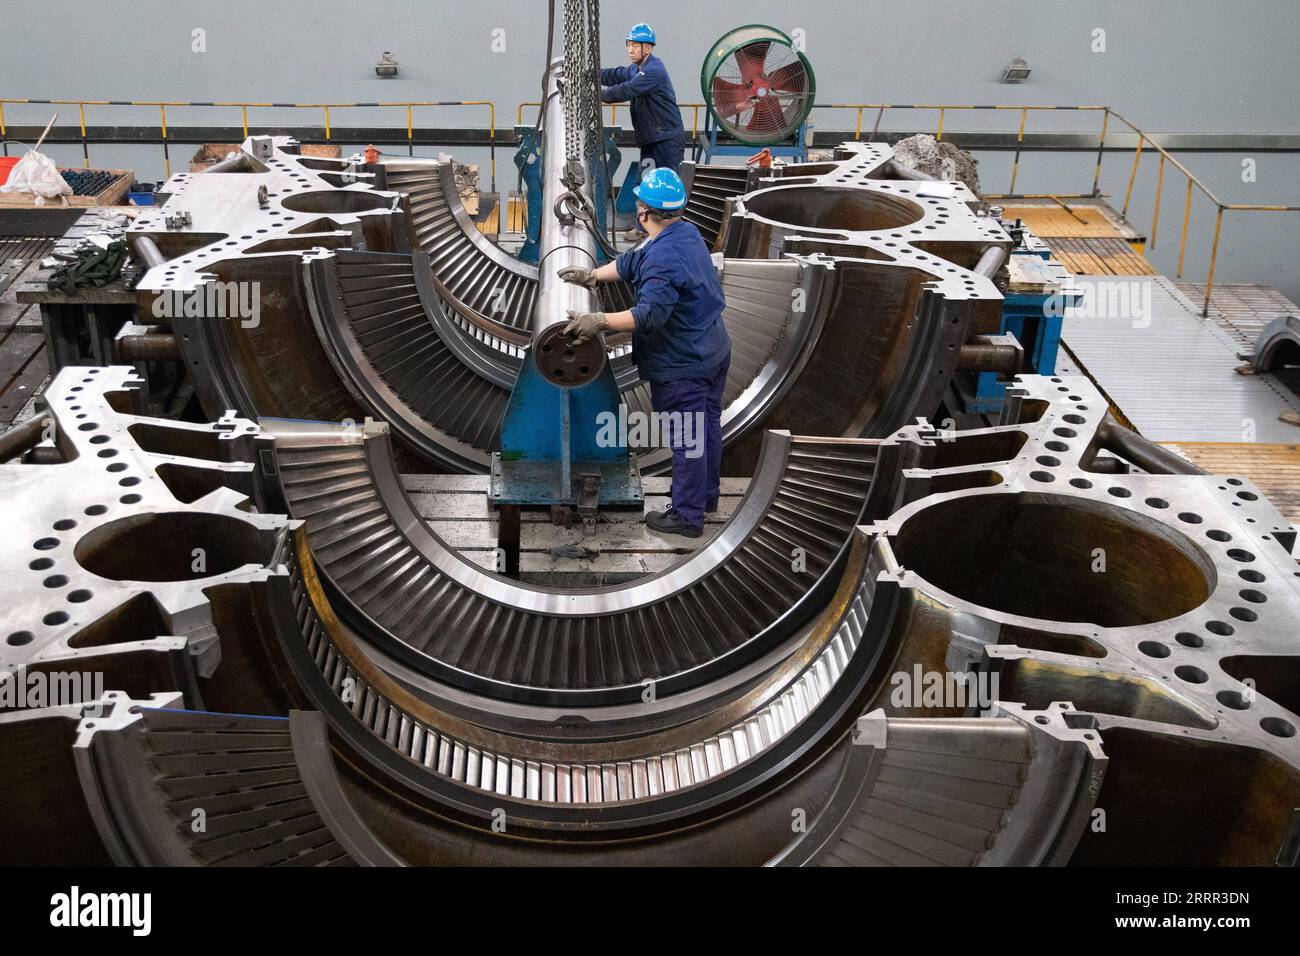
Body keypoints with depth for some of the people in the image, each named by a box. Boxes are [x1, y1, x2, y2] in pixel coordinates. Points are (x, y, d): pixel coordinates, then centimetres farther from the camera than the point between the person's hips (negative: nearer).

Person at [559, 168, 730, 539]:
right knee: (707, 426, 21)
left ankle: (687, 516, 14)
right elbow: (632, 262, 11)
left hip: (683, 365, -10)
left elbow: (649, 314, -35)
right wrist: (593, 275, 8)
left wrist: (598, 321, -35)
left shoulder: (664, 257, -28)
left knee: (686, 439, 2)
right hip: (714, 351, 10)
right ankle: (706, 496, 39)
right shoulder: (687, 232, 2)